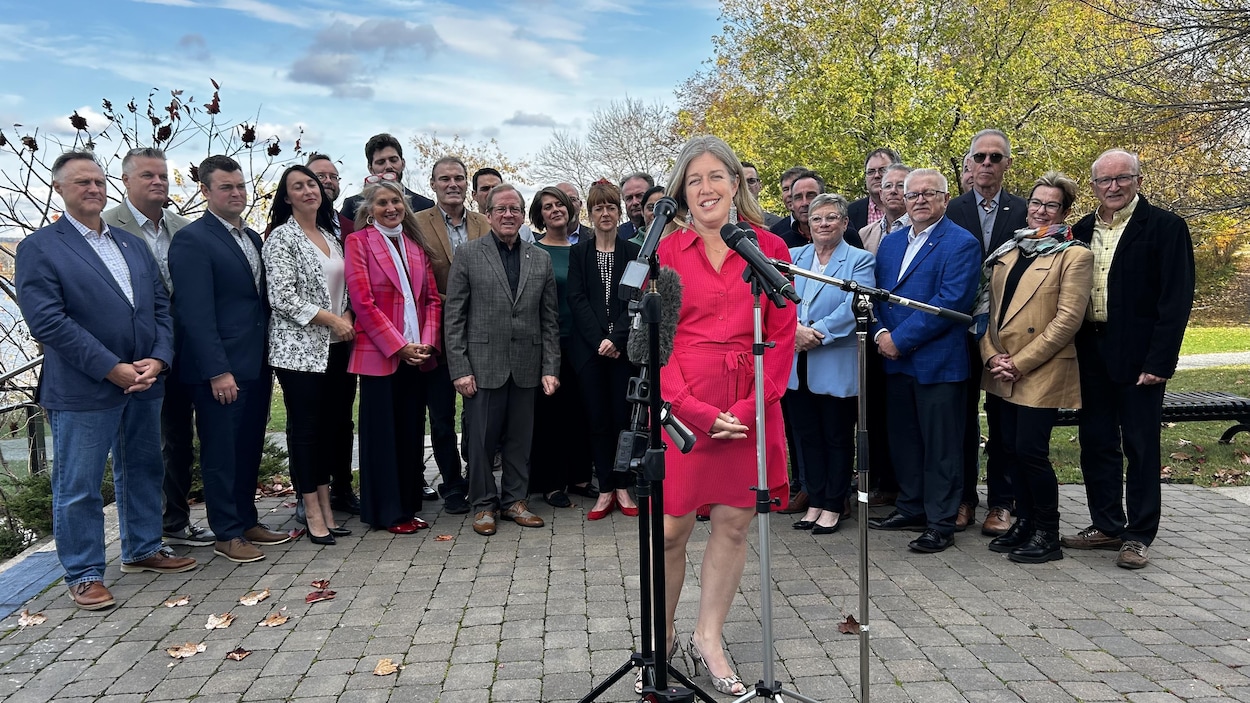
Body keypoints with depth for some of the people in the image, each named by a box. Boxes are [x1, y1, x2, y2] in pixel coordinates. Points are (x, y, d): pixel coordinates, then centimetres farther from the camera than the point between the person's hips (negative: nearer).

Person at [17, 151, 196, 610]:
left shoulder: (132, 244, 14)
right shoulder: (40, 247, -4)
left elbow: (161, 306, 10)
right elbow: (47, 320, -14)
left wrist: (158, 359, -7)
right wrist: (112, 369, -18)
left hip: (144, 381, 6)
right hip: (82, 390, -6)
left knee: (143, 471, 17)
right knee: (78, 486, 4)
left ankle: (143, 550, 32)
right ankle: (84, 575, 16)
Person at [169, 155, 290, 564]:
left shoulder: (253, 238, 14)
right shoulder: (192, 240, -10)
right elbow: (196, 313, -16)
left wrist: (269, 357, 13)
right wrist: (217, 371, -19)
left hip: (257, 364, 8)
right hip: (219, 369, -7)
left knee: (250, 449, 15)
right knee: (221, 452, 3)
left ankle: (247, 521, 27)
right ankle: (227, 534, 14)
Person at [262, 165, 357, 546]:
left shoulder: (330, 236, 15)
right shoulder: (281, 238, -6)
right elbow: (282, 298, -14)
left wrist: (346, 318, 1)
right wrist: (332, 320, -14)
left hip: (335, 346, 7)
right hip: (299, 348, -7)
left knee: (332, 425, 9)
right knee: (305, 426, -1)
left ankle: (327, 505, 19)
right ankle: (313, 513, 8)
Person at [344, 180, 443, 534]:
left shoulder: (416, 245, 14)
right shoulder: (358, 242, -2)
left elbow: (432, 298, 11)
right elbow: (363, 301, -10)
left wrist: (427, 342, -4)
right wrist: (398, 346, -14)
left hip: (417, 355, 5)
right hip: (379, 354, -5)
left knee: (412, 432, 10)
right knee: (382, 434, 3)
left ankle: (408, 506, 20)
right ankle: (386, 512, 13)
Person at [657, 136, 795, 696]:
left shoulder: (770, 248, 6)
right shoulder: (666, 251, 3)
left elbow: (781, 335, 3)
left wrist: (751, 406, -9)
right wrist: (696, 410, -11)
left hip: (748, 408, 2)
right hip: (681, 405, -1)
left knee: (734, 524, 7)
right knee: (671, 529, 2)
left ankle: (708, 640, 23)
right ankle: (660, 643, 22)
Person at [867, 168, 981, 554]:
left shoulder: (962, 244, -8)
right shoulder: (890, 243, 14)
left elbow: (950, 302, -17)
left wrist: (900, 339, -17)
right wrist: (880, 333, -6)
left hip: (938, 362, -7)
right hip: (896, 361, 7)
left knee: (941, 446, 2)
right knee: (903, 439, 15)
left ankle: (941, 522, 12)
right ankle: (910, 508, 29)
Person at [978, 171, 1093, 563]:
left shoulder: (1074, 255, -6)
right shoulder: (1007, 251, 13)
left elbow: (1068, 319, -13)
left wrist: (1020, 362, -15)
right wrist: (991, 355, -2)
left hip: (1043, 373, -6)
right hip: (1004, 372, 6)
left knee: (1030, 450, -6)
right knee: (1010, 449, 10)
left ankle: (1047, 536, 10)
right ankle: (1025, 522, 25)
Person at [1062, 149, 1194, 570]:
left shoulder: (1165, 227, -5)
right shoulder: (1082, 231, 11)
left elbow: (1177, 299, -10)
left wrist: (1159, 361, -17)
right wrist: (1073, 351, 3)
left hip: (1138, 356, -5)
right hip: (1091, 353, 6)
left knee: (1140, 446, 3)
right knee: (1095, 442, 12)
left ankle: (1138, 535, 14)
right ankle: (1106, 526, 24)